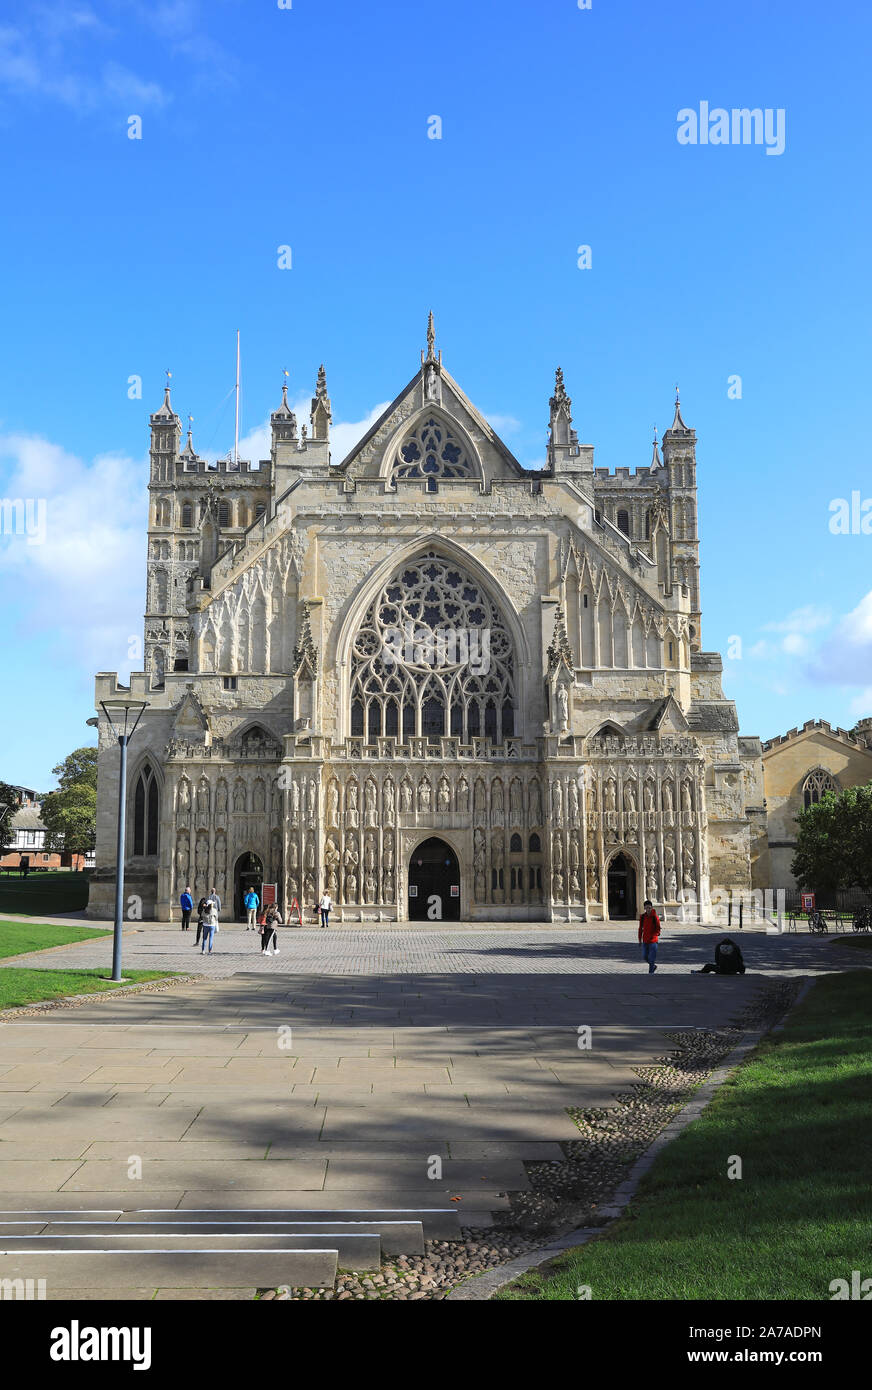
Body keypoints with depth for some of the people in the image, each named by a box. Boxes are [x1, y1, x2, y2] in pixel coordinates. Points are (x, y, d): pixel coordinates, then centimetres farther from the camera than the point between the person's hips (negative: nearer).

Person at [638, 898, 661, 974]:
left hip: (653, 940, -5)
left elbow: (658, 929, -7)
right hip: (645, 941, 5)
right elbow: (640, 928, 12)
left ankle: (651, 971, 9)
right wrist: (640, 939, 10)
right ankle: (653, 965, 32)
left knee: (652, 957, -3)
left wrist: (654, 935, -24)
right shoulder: (642, 917, 3)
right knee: (644, 956, 9)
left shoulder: (655, 917, -9)